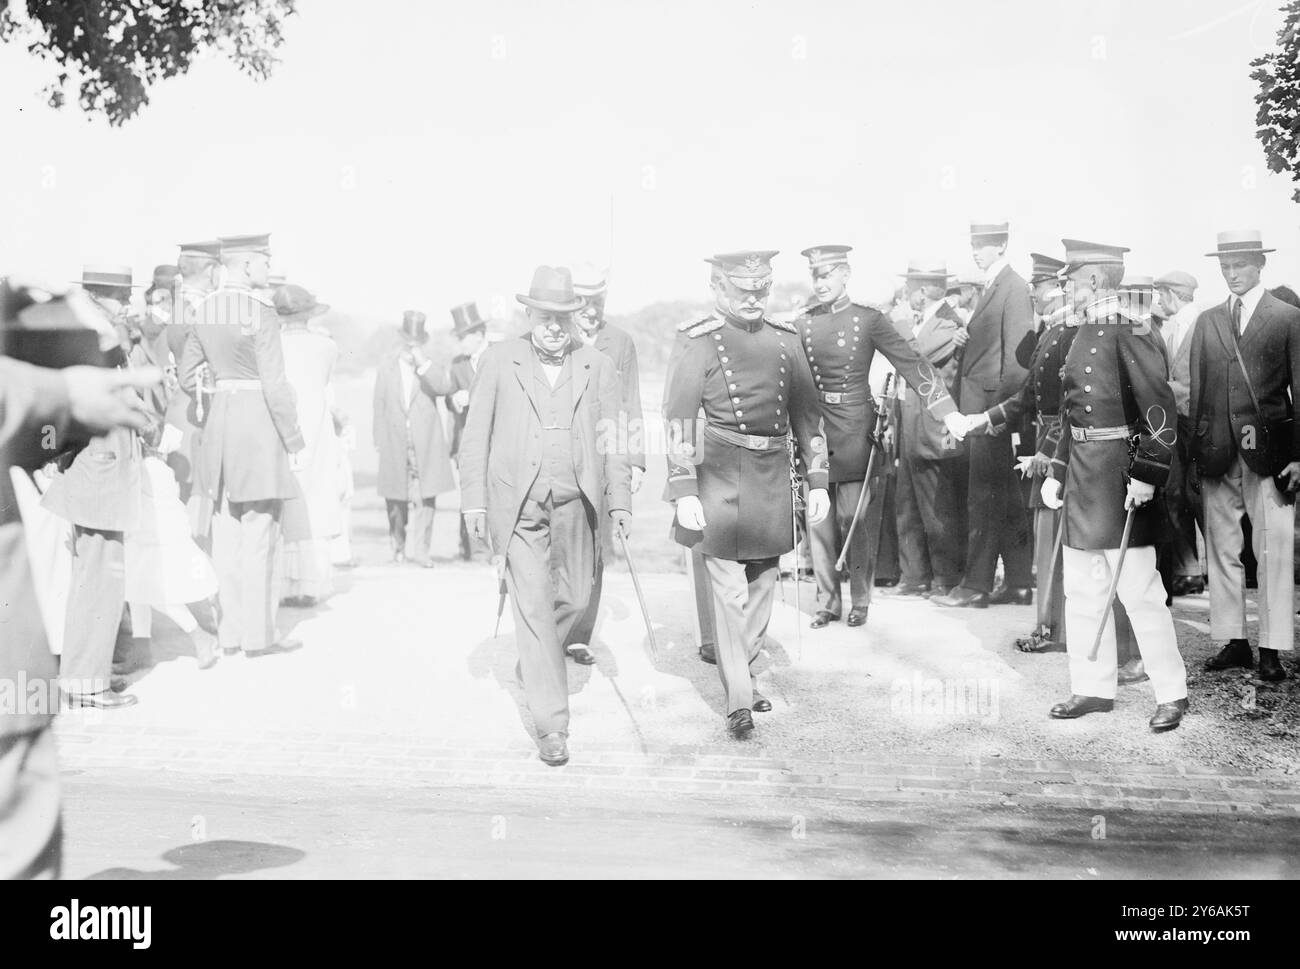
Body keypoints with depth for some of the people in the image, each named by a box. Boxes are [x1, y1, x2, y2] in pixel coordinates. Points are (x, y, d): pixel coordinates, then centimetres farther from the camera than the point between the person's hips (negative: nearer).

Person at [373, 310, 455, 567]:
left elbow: (445, 386, -15)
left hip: (425, 444, -1)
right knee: (396, 499, 6)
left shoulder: (430, 368, 6)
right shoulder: (387, 368, 10)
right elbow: (380, 406, 12)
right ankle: (399, 545, 21)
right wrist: (379, 440, 9)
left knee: (425, 497, -9)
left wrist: (422, 362, -19)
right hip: (395, 445, 1)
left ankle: (419, 547, -7)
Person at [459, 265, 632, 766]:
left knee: (574, 598, 11)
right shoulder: (499, 362, 3)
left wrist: (619, 500, -3)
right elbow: (476, 434, 4)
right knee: (534, 606, -7)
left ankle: (534, 659, 44)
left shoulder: (598, 367, 7)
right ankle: (551, 725, -4)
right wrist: (474, 500, -2)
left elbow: (611, 439, 7)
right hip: (519, 504, -3)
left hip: (575, 502, 3)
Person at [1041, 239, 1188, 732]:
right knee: (1082, 589, 12)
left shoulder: (1130, 334, -14)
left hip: (1120, 480, -9)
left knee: (1140, 591, -2)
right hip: (1082, 479, 9)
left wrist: (1145, 478, -20)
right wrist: (1057, 472, 17)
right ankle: (1093, 688, 22)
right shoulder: (1083, 336, 13)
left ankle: (1172, 694, 10)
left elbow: (1161, 410, -18)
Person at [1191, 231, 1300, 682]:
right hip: (1217, 453, 4)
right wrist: (1195, 449, 3)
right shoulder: (1207, 322, 12)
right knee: (1221, 550, 7)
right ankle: (1234, 642, 16)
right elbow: (1196, 390, 11)